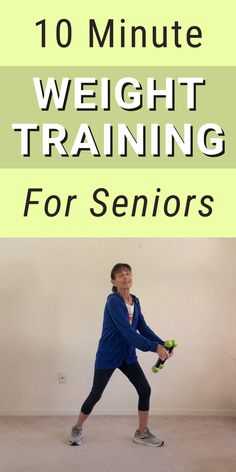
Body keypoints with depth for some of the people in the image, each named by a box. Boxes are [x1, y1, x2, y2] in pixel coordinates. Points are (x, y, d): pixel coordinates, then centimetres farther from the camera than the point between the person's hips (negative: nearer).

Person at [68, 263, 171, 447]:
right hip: (108, 355, -7)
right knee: (96, 394, 4)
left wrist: (161, 344, -14)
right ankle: (77, 429, 27)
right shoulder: (113, 301, -21)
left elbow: (143, 328, 1)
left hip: (127, 355, 7)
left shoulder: (135, 302, 3)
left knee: (145, 389, 1)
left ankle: (142, 433, 18)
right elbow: (126, 331, -29)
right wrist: (153, 347, -32)